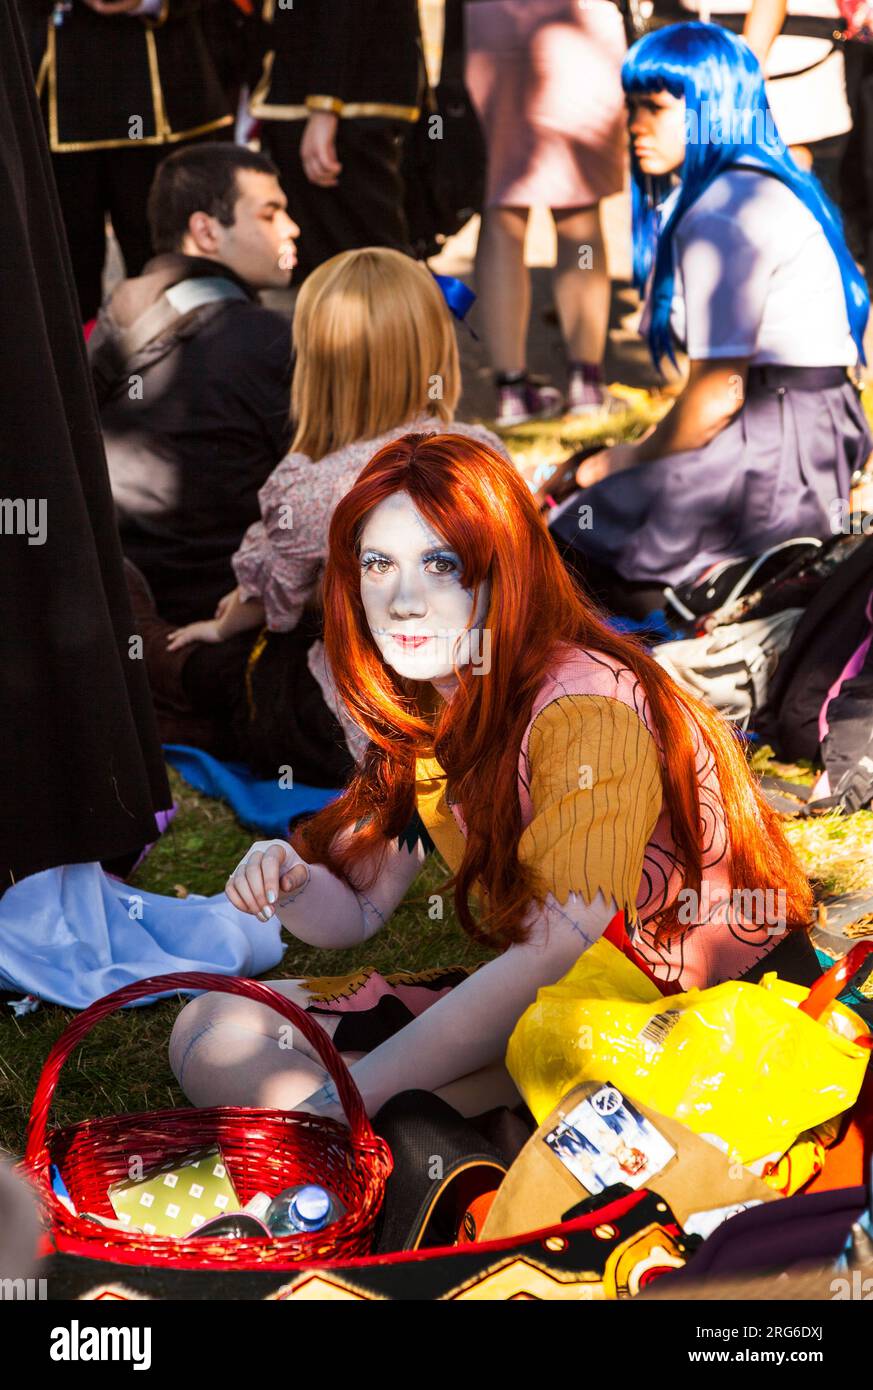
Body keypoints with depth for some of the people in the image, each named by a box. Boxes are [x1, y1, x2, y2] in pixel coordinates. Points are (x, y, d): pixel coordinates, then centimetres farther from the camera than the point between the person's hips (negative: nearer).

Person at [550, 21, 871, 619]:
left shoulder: (722, 216, -16)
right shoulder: (760, 187, 16)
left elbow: (718, 393, -18)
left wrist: (635, 460, -1)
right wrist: (644, 457, 12)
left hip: (777, 453, -11)